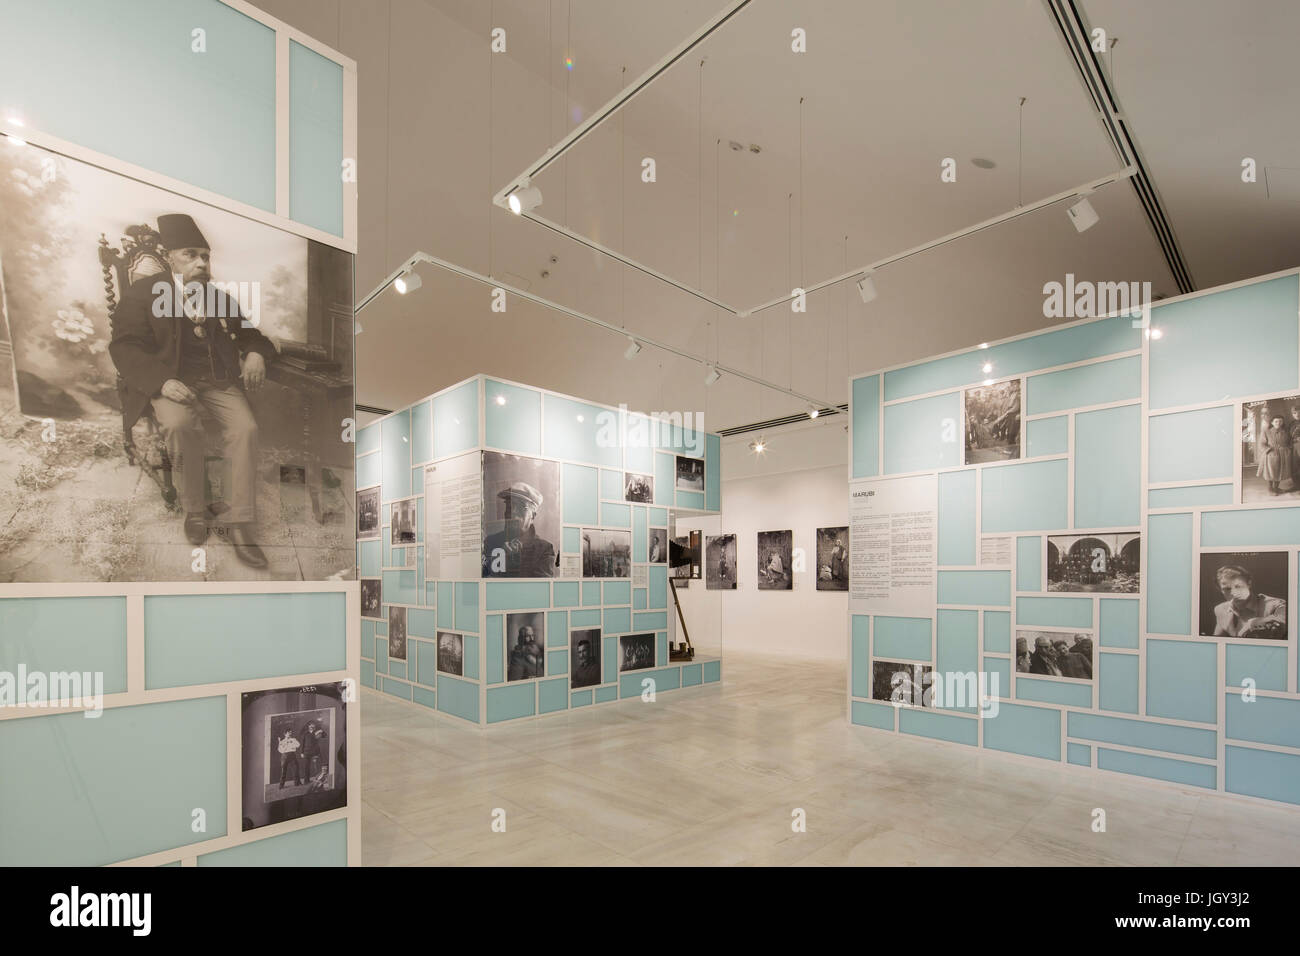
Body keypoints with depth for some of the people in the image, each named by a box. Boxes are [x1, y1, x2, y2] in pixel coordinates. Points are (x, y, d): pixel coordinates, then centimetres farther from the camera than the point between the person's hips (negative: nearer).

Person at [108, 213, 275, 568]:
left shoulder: (221, 295, 11)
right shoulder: (143, 293, 2)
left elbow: (250, 333, 22)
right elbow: (125, 347, -2)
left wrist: (256, 354, -4)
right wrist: (162, 382, -21)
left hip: (221, 380, 2)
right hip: (173, 381, -2)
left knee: (246, 428, -27)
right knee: (180, 425, -35)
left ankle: (241, 523, -23)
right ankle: (194, 510, -14)